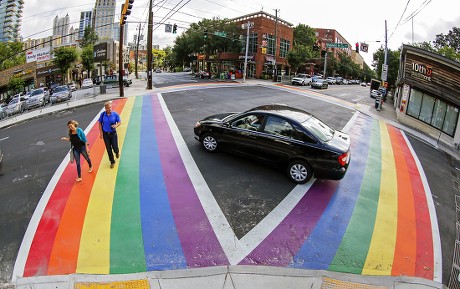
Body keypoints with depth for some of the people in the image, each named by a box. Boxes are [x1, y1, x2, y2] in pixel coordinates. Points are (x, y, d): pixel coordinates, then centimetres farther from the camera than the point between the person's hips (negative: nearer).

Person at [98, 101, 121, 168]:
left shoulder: (115, 114, -10)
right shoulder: (102, 114, -7)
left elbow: (119, 122, -1)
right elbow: (100, 123, 3)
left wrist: (116, 125, -23)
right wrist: (101, 132, -2)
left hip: (113, 133, -1)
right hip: (105, 134, 1)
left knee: (115, 148, 1)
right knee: (108, 149, 6)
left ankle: (117, 152, 41)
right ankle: (112, 162, 24)